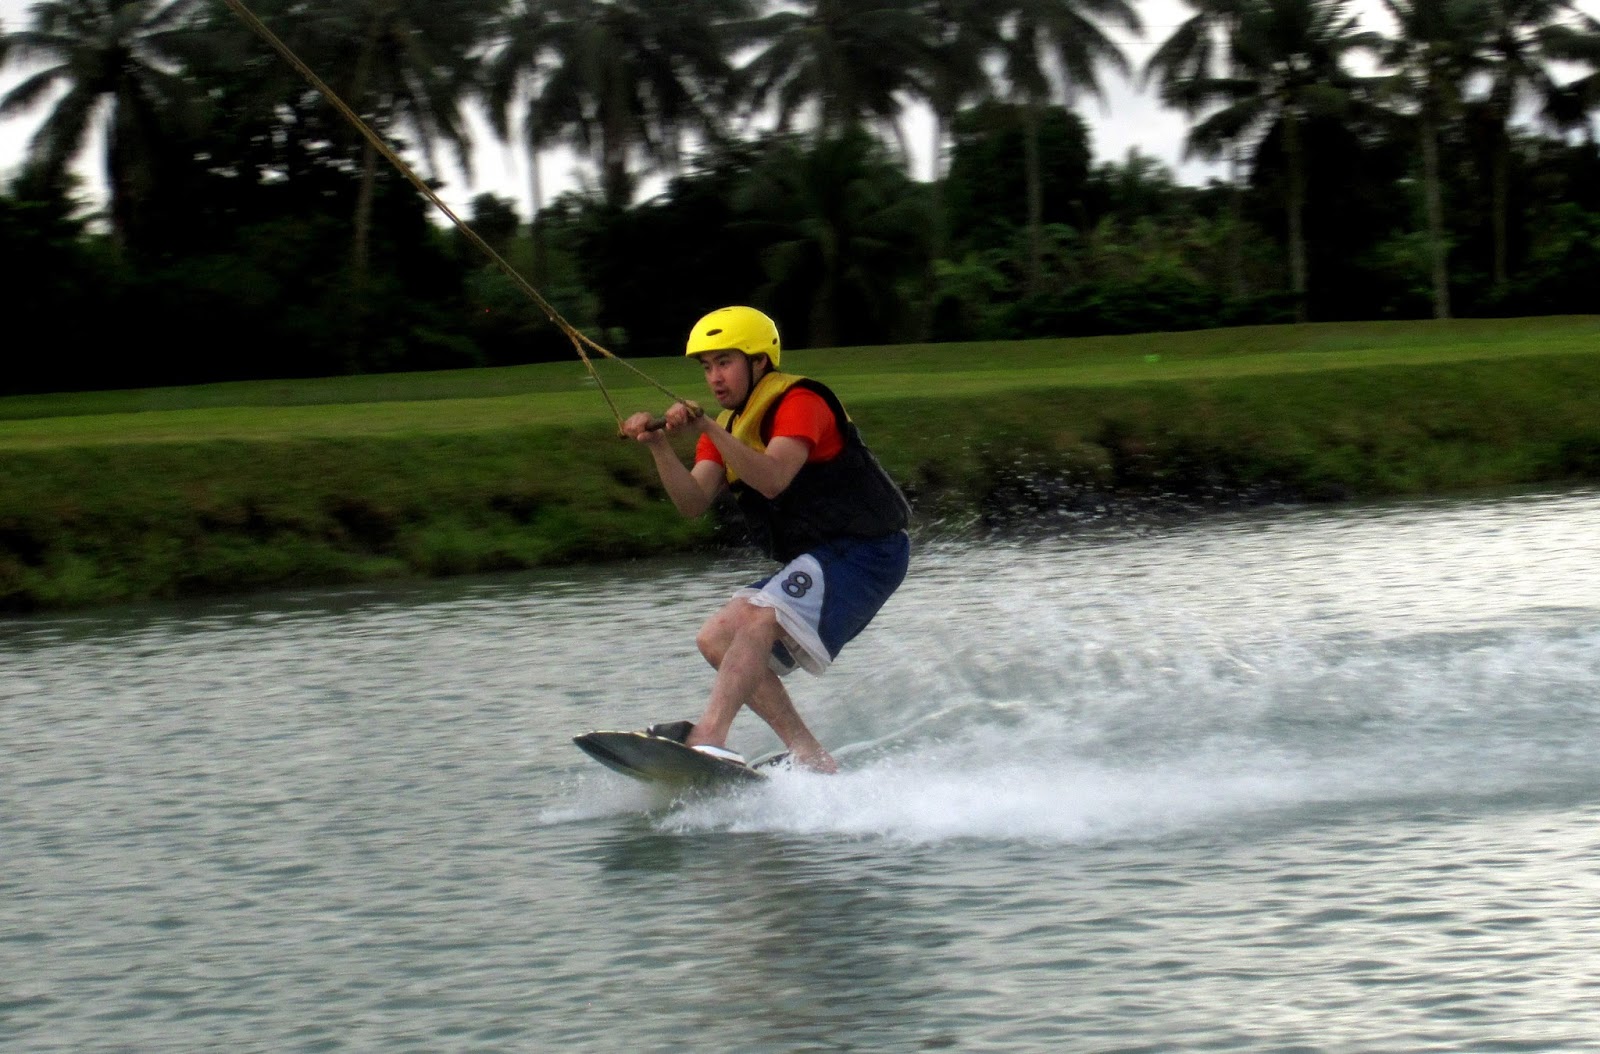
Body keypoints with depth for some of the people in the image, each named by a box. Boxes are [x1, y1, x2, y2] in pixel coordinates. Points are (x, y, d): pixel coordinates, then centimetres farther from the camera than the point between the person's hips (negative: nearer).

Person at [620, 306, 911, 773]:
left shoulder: (798, 402, -11)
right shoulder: (727, 427, 15)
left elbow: (773, 481, -29)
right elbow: (693, 502, -2)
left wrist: (707, 429, -37)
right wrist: (659, 446, -17)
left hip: (864, 552, -10)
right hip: (817, 560, 10)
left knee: (757, 622, -29)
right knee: (717, 639, 0)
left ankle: (709, 738, -46)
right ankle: (813, 760, -6)